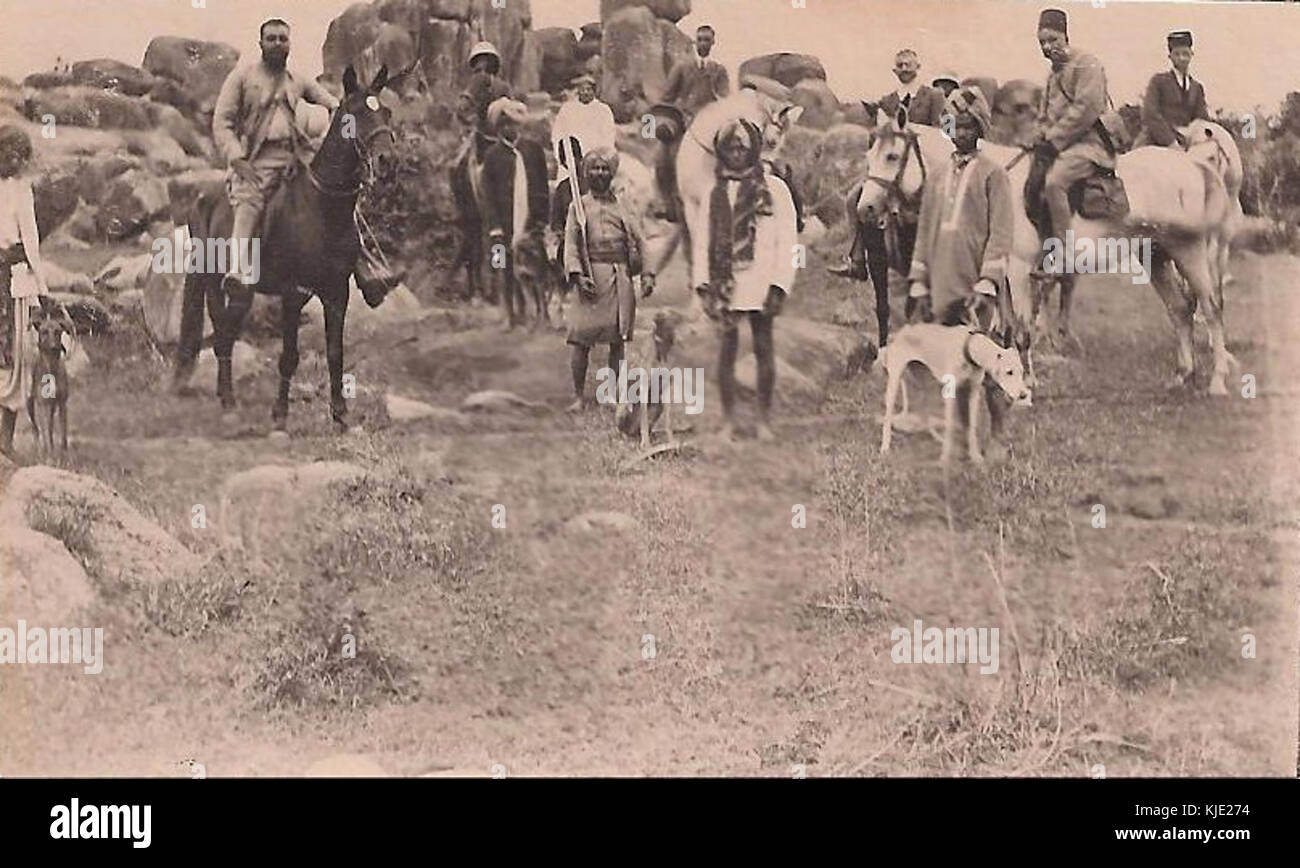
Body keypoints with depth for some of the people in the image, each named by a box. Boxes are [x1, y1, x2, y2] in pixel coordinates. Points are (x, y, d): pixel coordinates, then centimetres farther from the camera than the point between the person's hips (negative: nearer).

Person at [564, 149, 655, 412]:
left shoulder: (623, 206, 13)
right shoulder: (578, 206, 8)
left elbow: (639, 240, 11)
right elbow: (571, 243, 1)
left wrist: (647, 274, 1)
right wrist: (577, 275, -13)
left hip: (621, 278, 2)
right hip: (592, 276, -2)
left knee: (619, 339, 4)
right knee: (581, 338, -6)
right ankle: (579, 396, 2)